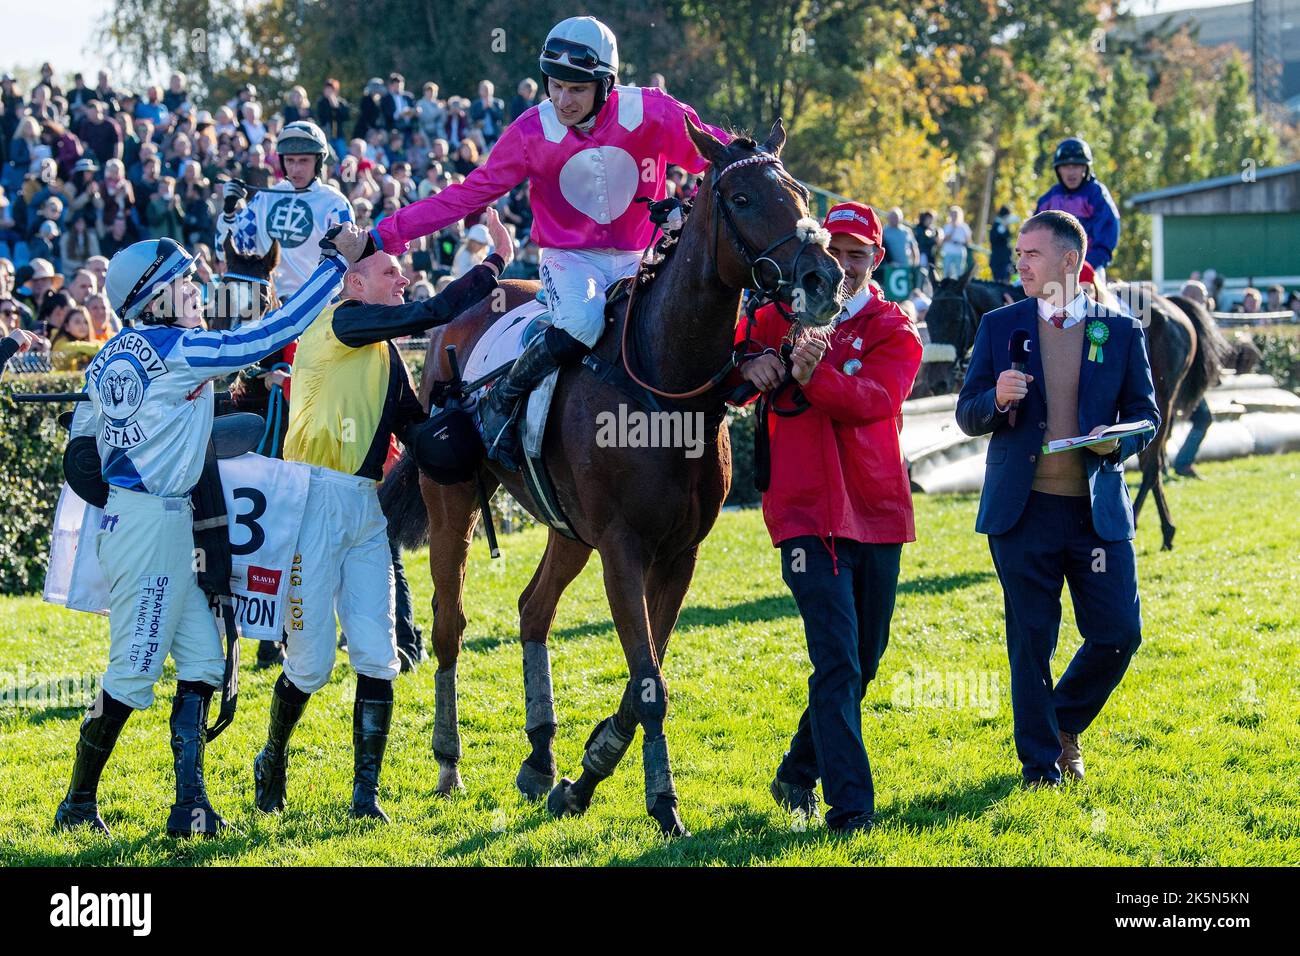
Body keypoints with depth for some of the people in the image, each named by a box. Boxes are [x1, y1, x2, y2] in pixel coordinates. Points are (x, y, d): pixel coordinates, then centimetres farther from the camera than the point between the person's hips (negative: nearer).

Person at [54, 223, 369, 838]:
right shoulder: (174, 351, -14)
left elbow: (84, 442, 20)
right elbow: (265, 338, -16)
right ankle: (79, 803, 6)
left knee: (202, 659, 8)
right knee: (134, 669, -3)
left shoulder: (112, 357, 11)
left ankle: (190, 805, 5)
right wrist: (336, 264, -12)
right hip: (151, 522, -9)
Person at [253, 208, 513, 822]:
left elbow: (417, 431, 20)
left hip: (366, 509, 7)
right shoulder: (342, 322, -6)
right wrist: (497, 263, -9)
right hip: (314, 500, -7)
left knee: (376, 656, -1)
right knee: (311, 662, -2)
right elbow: (430, 315, -15)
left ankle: (366, 794, 3)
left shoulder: (387, 354, 19)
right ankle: (272, 762, 22)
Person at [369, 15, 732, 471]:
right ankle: (500, 401, -13)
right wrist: (386, 233, -11)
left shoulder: (652, 113, -13)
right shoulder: (533, 132, -11)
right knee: (582, 322, -34)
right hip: (569, 257, -2)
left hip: (639, 259, 2)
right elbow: (470, 194, -7)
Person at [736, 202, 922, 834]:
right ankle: (851, 804, -13)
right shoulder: (778, 317, 7)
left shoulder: (895, 331, 5)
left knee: (862, 664, 13)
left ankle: (799, 775, 32)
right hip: (805, 511, -3)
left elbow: (876, 398, -14)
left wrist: (815, 377, -33)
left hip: (879, 510, 3)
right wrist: (747, 370, -20)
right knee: (837, 662, -12)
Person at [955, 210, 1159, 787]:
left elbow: (1146, 413, 8)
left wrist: (1119, 439, -14)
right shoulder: (1000, 327, 6)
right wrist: (997, 399, -16)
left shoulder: (1121, 332, 5)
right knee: (1031, 642, 2)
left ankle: (1065, 721, 26)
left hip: (1098, 509, 1)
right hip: (1023, 509, 0)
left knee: (1119, 634, -1)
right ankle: (1040, 764, 14)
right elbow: (967, 416, 6)